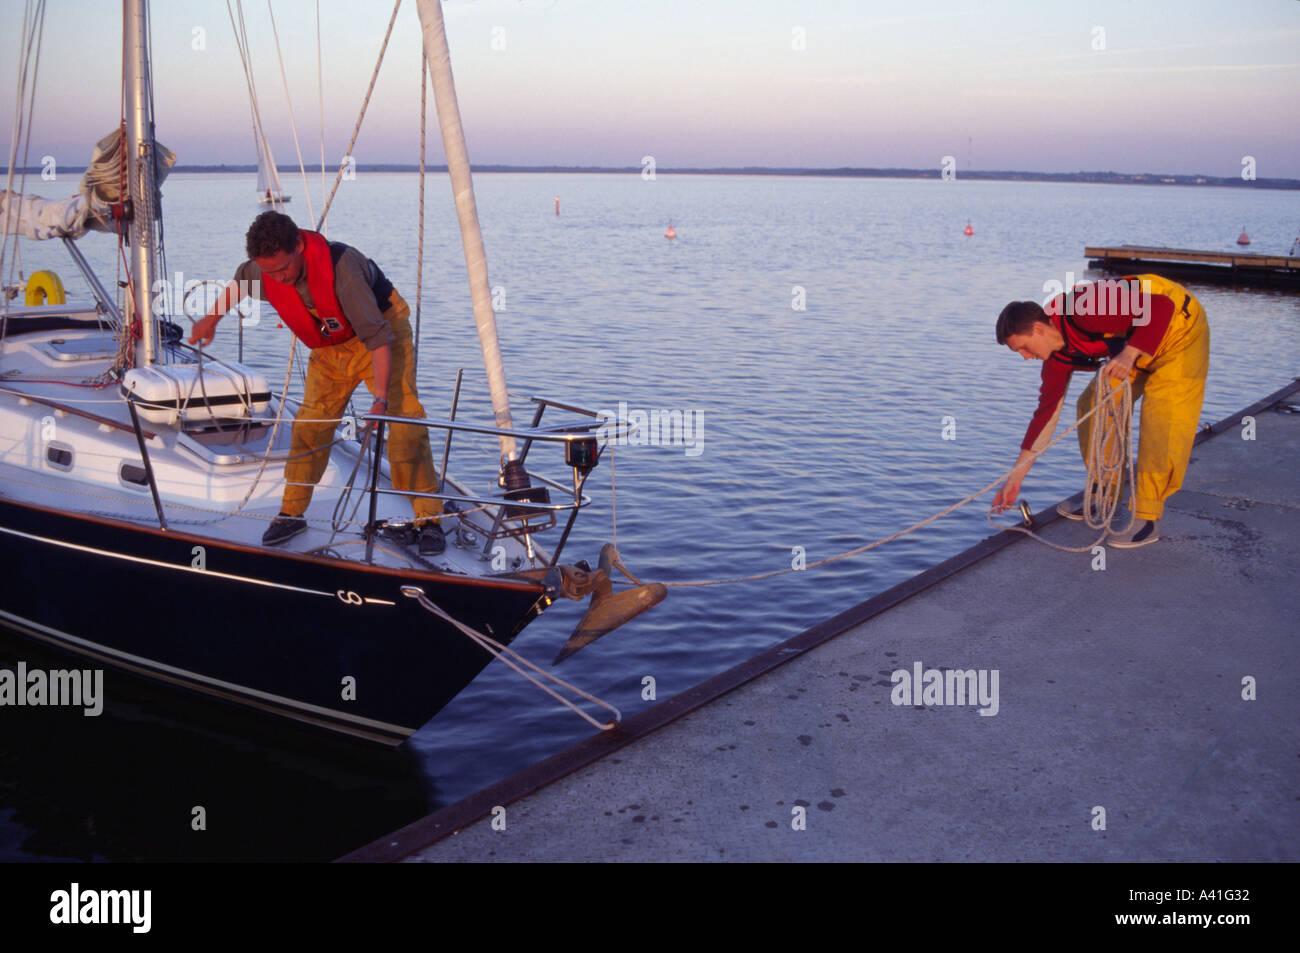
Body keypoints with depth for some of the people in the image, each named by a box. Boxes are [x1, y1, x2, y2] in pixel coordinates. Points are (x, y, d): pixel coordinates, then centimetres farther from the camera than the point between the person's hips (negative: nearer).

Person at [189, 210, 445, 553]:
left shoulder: (341, 265, -37)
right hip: (330, 347, 6)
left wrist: (381, 399, -42)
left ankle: (429, 521, -12)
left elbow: (377, 336, -37)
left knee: (405, 419, -17)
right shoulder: (264, 270, -18)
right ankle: (292, 512, 17)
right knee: (310, 423, 0)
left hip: (382, 328, -5)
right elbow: (239, 281, 11)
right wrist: (211, 319, 23)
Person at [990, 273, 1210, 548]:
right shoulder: (1059, 355, -6)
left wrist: (1130, 353, -45)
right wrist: (1015, 478, 1)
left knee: (1160, 422, -17)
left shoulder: (1085, 310, -33)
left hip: (1180, 330, -8)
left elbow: (1161, 308, -33)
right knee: (1094, 405, 4)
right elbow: (1047, 411, 0)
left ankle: (1147, 519, -11)